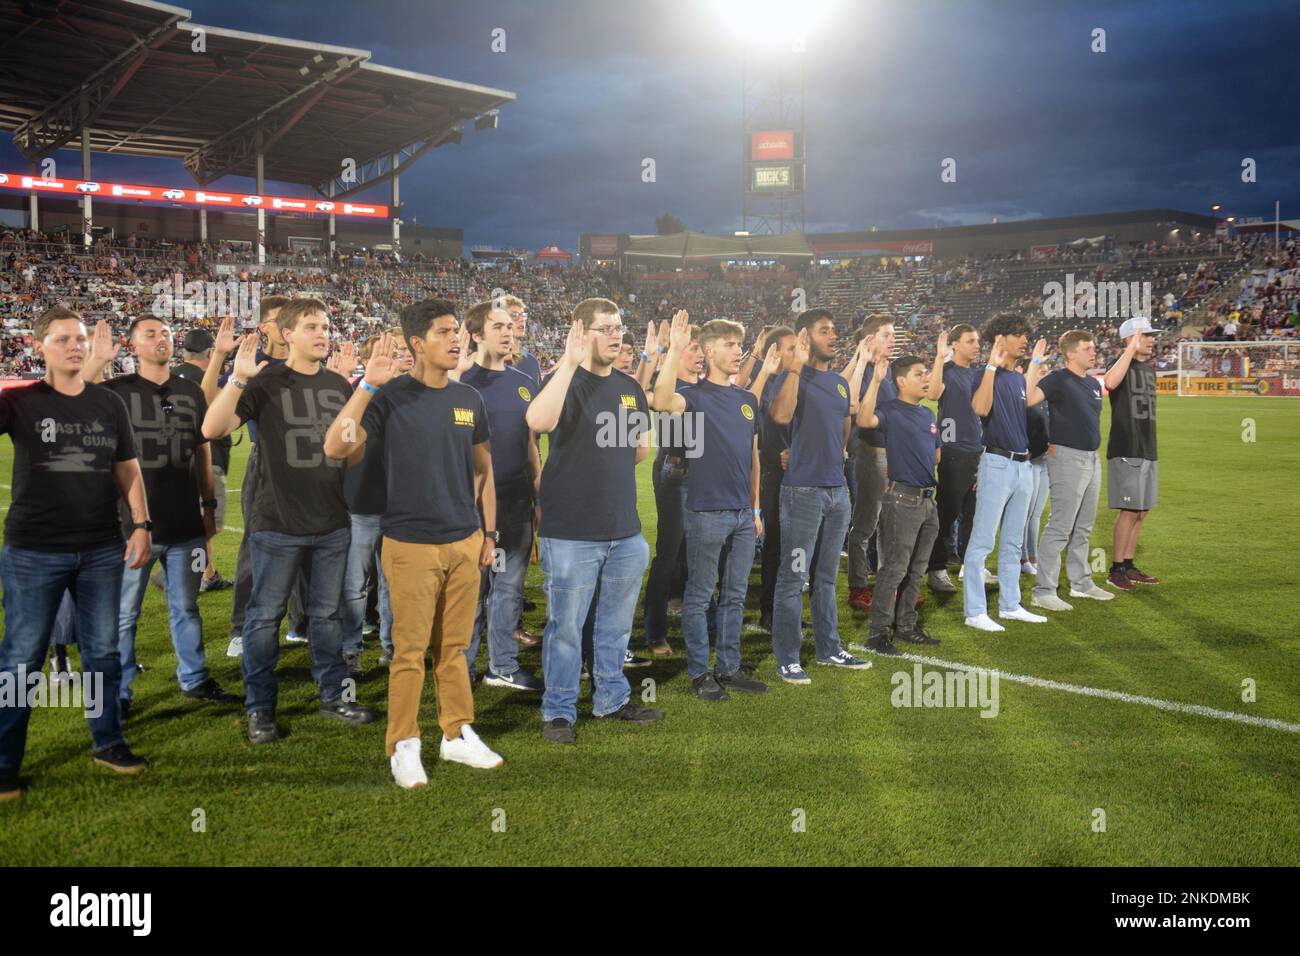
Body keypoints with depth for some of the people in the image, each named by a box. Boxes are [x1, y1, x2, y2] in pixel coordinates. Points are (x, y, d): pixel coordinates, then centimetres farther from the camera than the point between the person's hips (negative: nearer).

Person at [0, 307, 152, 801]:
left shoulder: (109, 403, 8)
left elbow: (128, 470, 12)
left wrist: (140, 524, 3)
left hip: (102, 549, 3)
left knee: (102, 650, 12)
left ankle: (108, 742, 26)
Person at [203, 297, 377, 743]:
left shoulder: (339, 385, 9)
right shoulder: (267, 382, -6)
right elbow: (212, 429, -16)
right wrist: (238, 379, -26)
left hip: (332, 523, 4)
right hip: (278, 523, -4)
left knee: (326, 613, 14)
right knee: (265, 615, 5)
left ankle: (334, 694, 26)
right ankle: (259, 708, 16)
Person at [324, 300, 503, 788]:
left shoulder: (468, 400, 8)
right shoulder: (391, 397, -6)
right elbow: (335, 447, -18)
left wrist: (488, 532, 12)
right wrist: (368, 385, -23)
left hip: (465, 542, 4)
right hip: (411, 545, -4)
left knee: (453, 647, 13)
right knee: (410, 651, 1)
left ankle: (457, 734, 24)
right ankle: (403, 745, 13)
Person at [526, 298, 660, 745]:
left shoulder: (630, 388, 11)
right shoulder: (564, 380, -10)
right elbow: (538, 421, -32)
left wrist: (610, 468, 7)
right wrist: (570, 362, -34)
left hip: (625, 529, 7)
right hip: (571, 532, -6)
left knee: (616, 624, 18)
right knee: (566, 625, 3)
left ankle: (611, 698, 33)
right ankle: (559, 711, 16)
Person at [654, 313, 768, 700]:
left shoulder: (747, 399, 12)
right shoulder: (696, 395, -7)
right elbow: (662, 401, -31)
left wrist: (756, 506, 14)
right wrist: (675, 350, -37)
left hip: (743, 514, 7)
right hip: (706, 512, -6)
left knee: (735, 596, 12)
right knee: (699, 596, 3)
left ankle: (729, 668, 23)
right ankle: (699, 672, 12)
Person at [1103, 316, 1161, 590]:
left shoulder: (1149, 367, 16)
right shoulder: (1121, 364, -9)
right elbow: (1110, 382, -35)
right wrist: (1132, 348, -29)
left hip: (1147, 450, 9)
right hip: (1126, 451, -8)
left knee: (1141, 511, 11)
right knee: (1130, 510, -8)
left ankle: (1128, 566, 19)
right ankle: (1116, 569, 1)